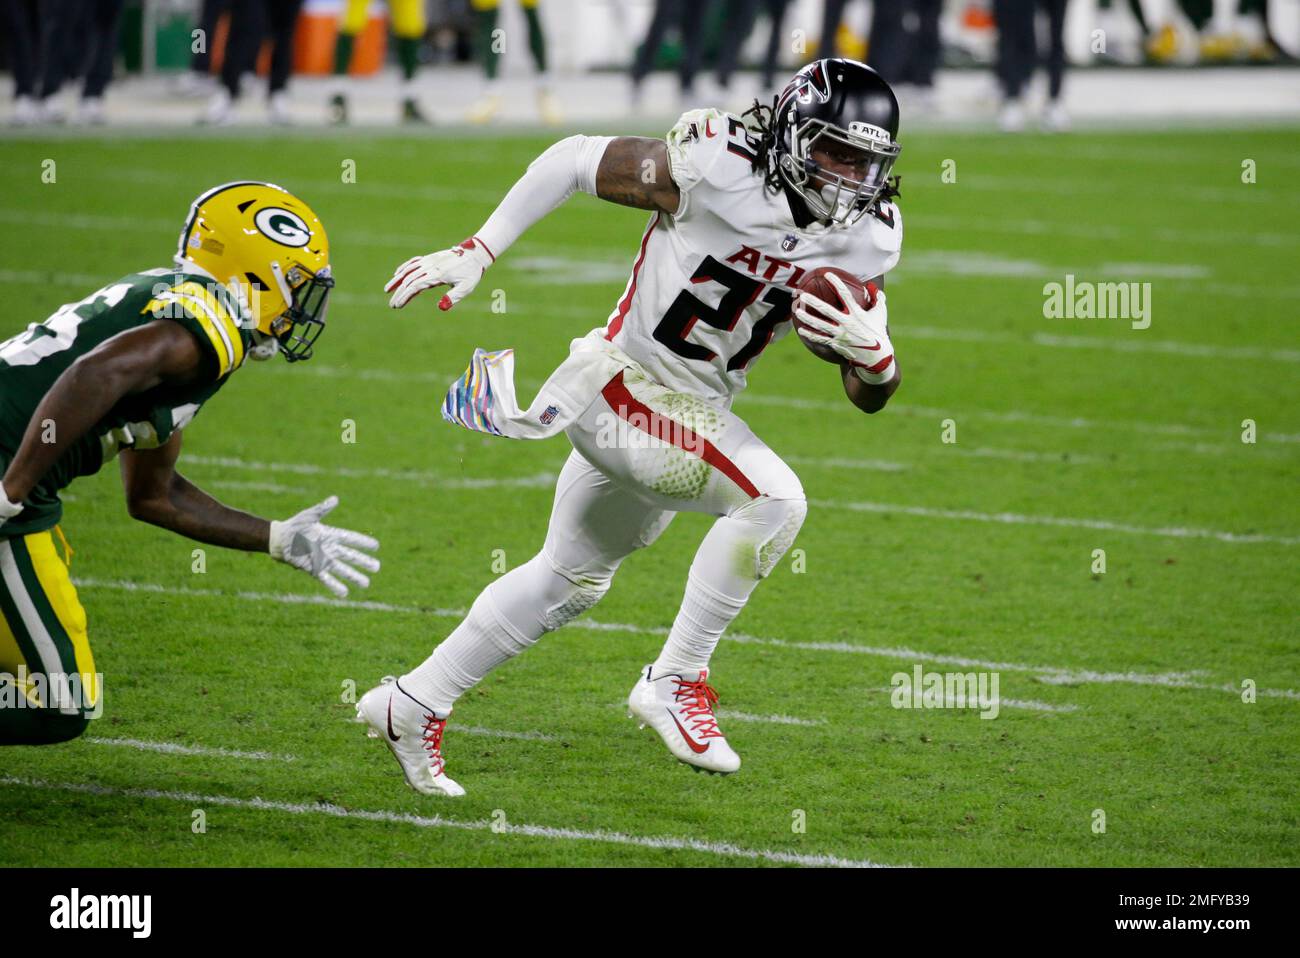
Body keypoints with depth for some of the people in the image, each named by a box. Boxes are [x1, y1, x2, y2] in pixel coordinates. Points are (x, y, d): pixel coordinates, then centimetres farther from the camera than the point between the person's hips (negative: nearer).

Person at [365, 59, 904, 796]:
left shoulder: (865, 242, -5)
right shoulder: (716, 168, -23)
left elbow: (871, 396, -1)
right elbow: (575, 160, -10)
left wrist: (873, 351, -26)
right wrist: (477, 253, -10)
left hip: (693, 413, 8)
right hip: (620, 383, -8)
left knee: (572, 581, 21)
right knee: (773, 499, -25)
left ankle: (413, 706, 36)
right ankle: (676, 682, -12)